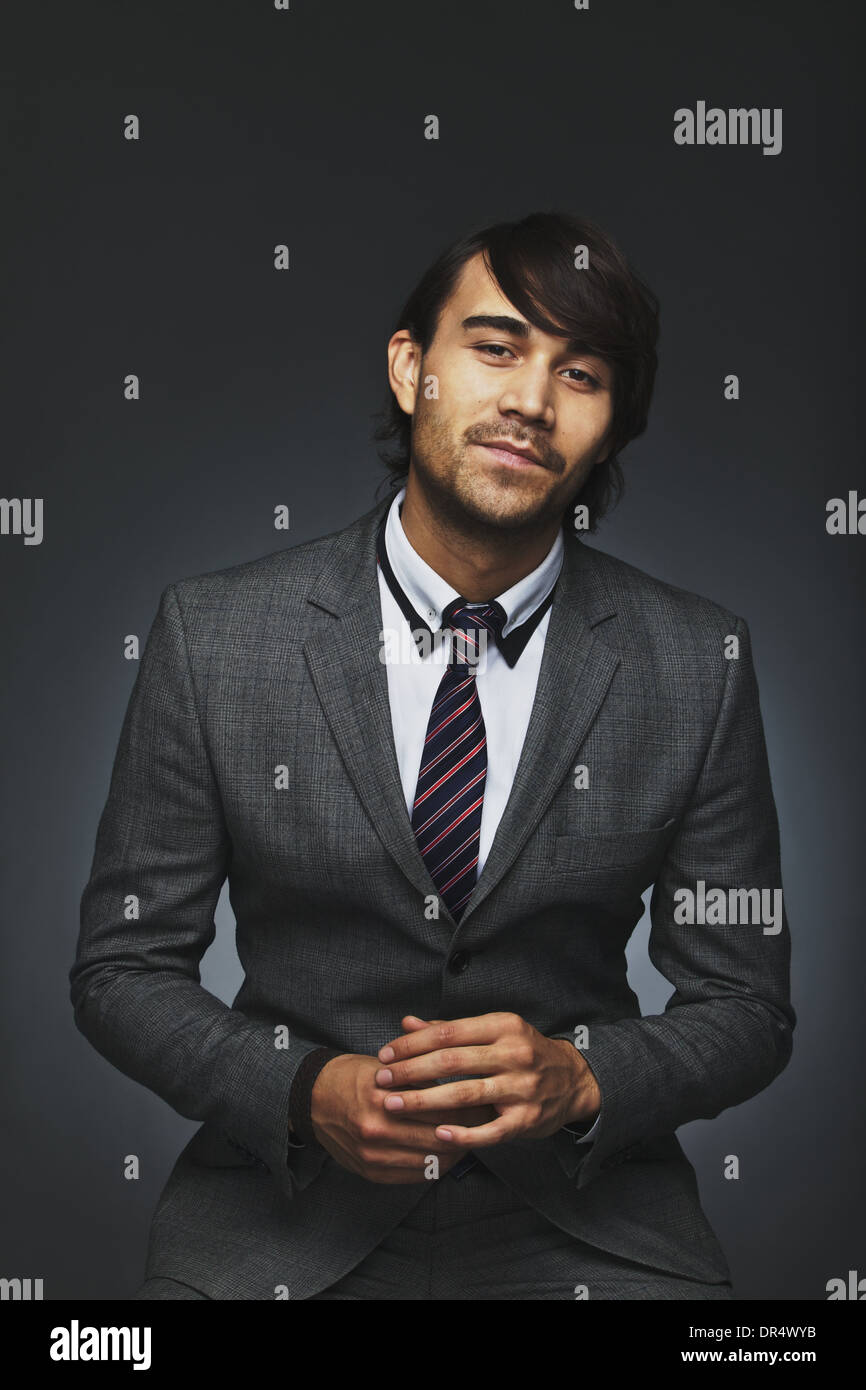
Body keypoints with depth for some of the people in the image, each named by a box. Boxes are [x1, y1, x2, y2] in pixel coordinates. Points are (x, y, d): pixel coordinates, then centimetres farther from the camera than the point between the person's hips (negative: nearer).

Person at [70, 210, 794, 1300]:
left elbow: (745, 1005, 2)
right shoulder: (215, 635, -7)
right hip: (284, 1213, 0)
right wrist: (307, 1091, -18)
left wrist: (579, 1079, -17)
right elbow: (121, 970, -2)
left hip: (585, 1223, 1)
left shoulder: (701, 665, -5)